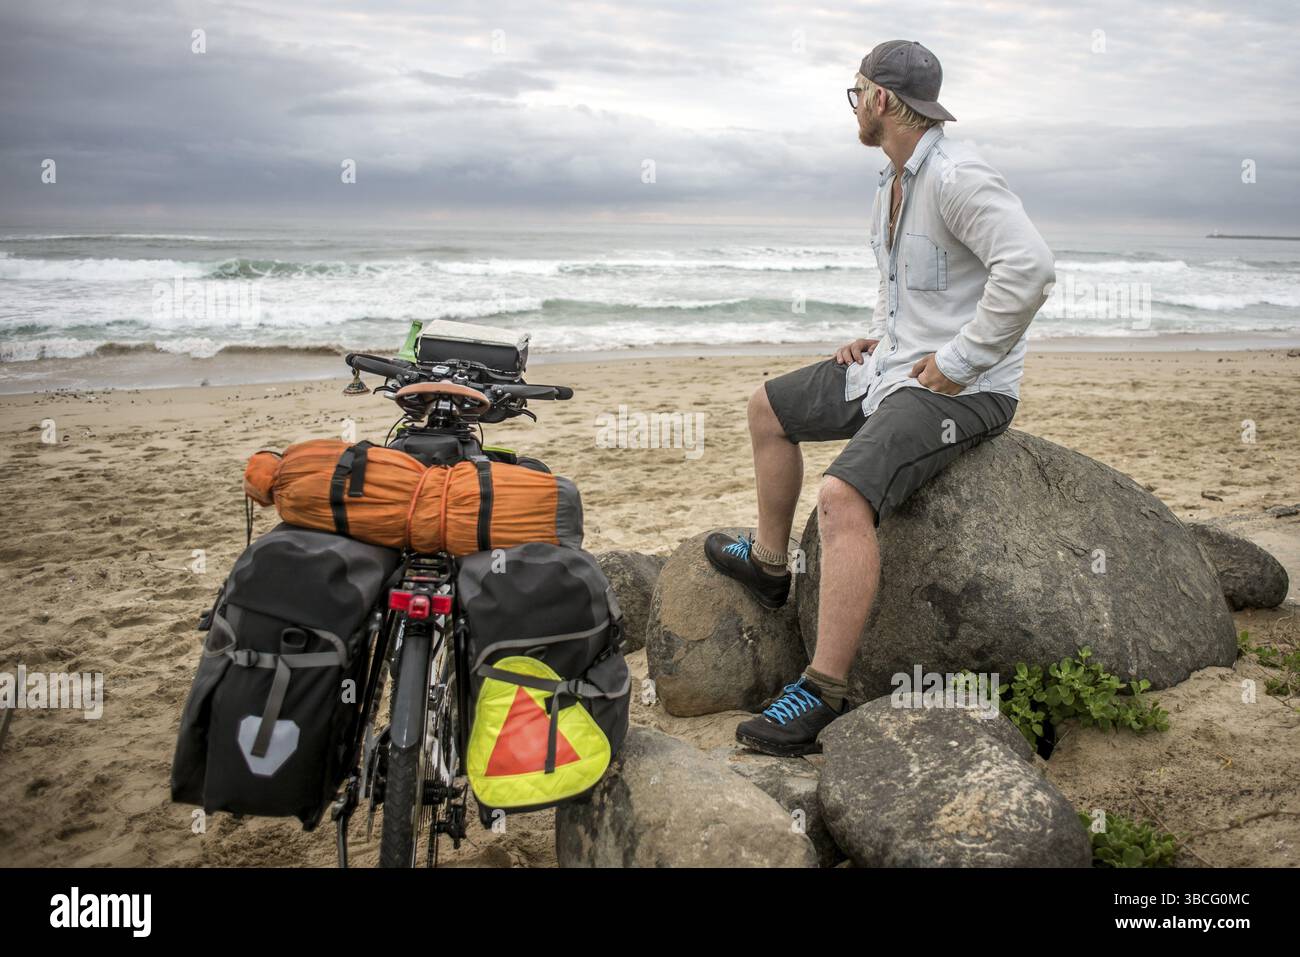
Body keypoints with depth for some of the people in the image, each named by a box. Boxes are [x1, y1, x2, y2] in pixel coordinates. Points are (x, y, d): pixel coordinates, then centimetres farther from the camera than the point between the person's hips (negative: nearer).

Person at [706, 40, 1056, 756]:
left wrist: (958, 363, -26)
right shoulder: (894, 181, 14)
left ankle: (823, 694, -24)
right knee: (769, 408, 19)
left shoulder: (956, 177, -19)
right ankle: (768, 564, 33)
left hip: (960, 389, -11)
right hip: (892, 366, 11)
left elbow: (1030, 267, -31)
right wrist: (876, 336, 13)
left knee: (843, 496, -31)